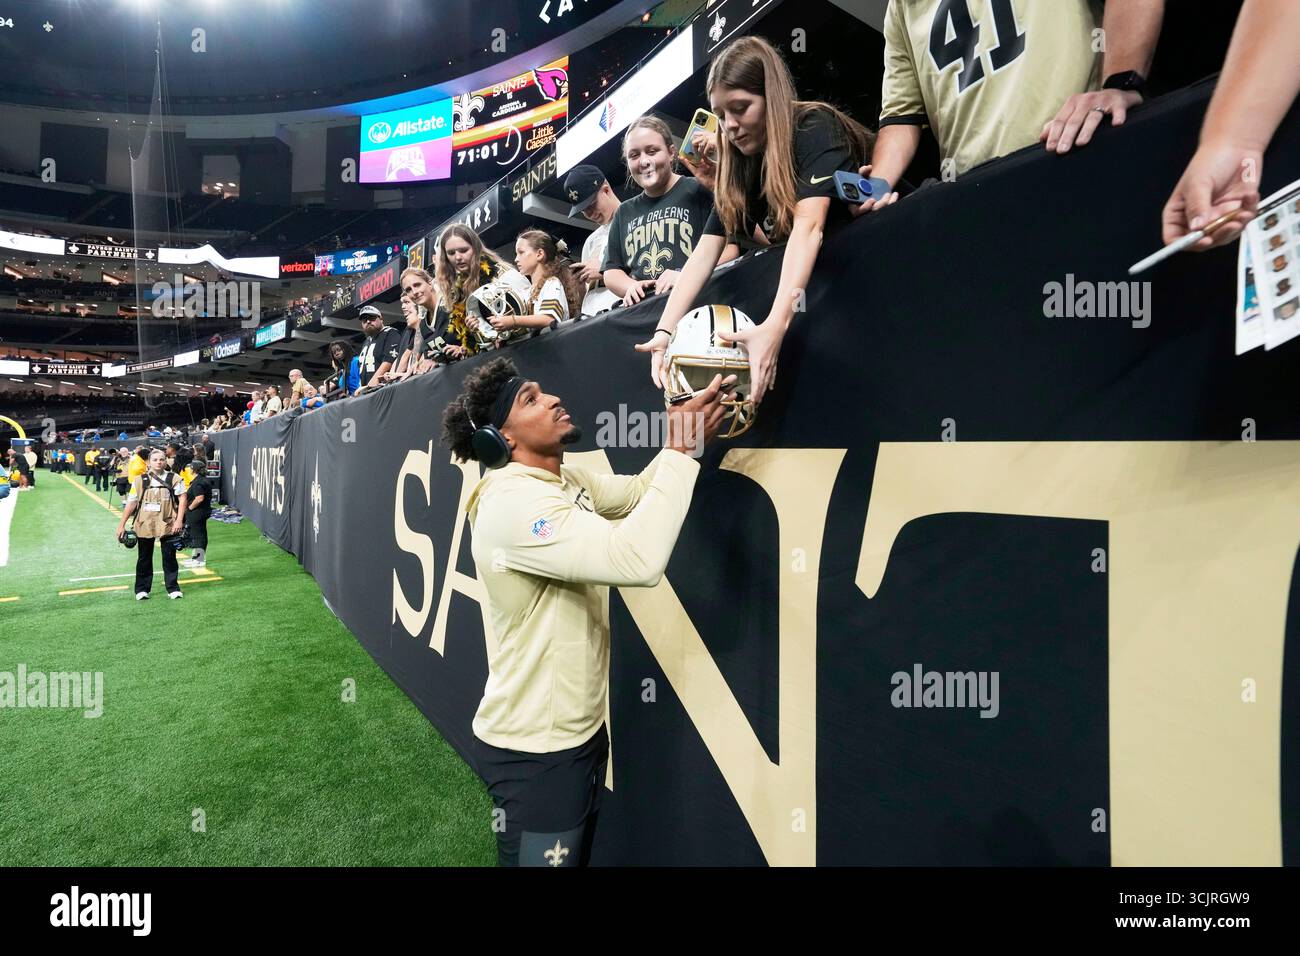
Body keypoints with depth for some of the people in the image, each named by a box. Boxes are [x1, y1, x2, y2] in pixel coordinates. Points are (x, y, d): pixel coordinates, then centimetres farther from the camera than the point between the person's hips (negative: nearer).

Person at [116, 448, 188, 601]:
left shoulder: (174, 478, -1)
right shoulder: (140, 480, 3)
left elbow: (182, 498, -5)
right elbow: (131, 503, 5)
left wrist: (179, 520, -13)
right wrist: (122, 524, 4)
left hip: (168, 524, -1)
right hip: (145, 525, 1)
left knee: (169, 557, 5)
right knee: (144, 558, 11)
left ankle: (173, 588, 14)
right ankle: (142, 589, 22)